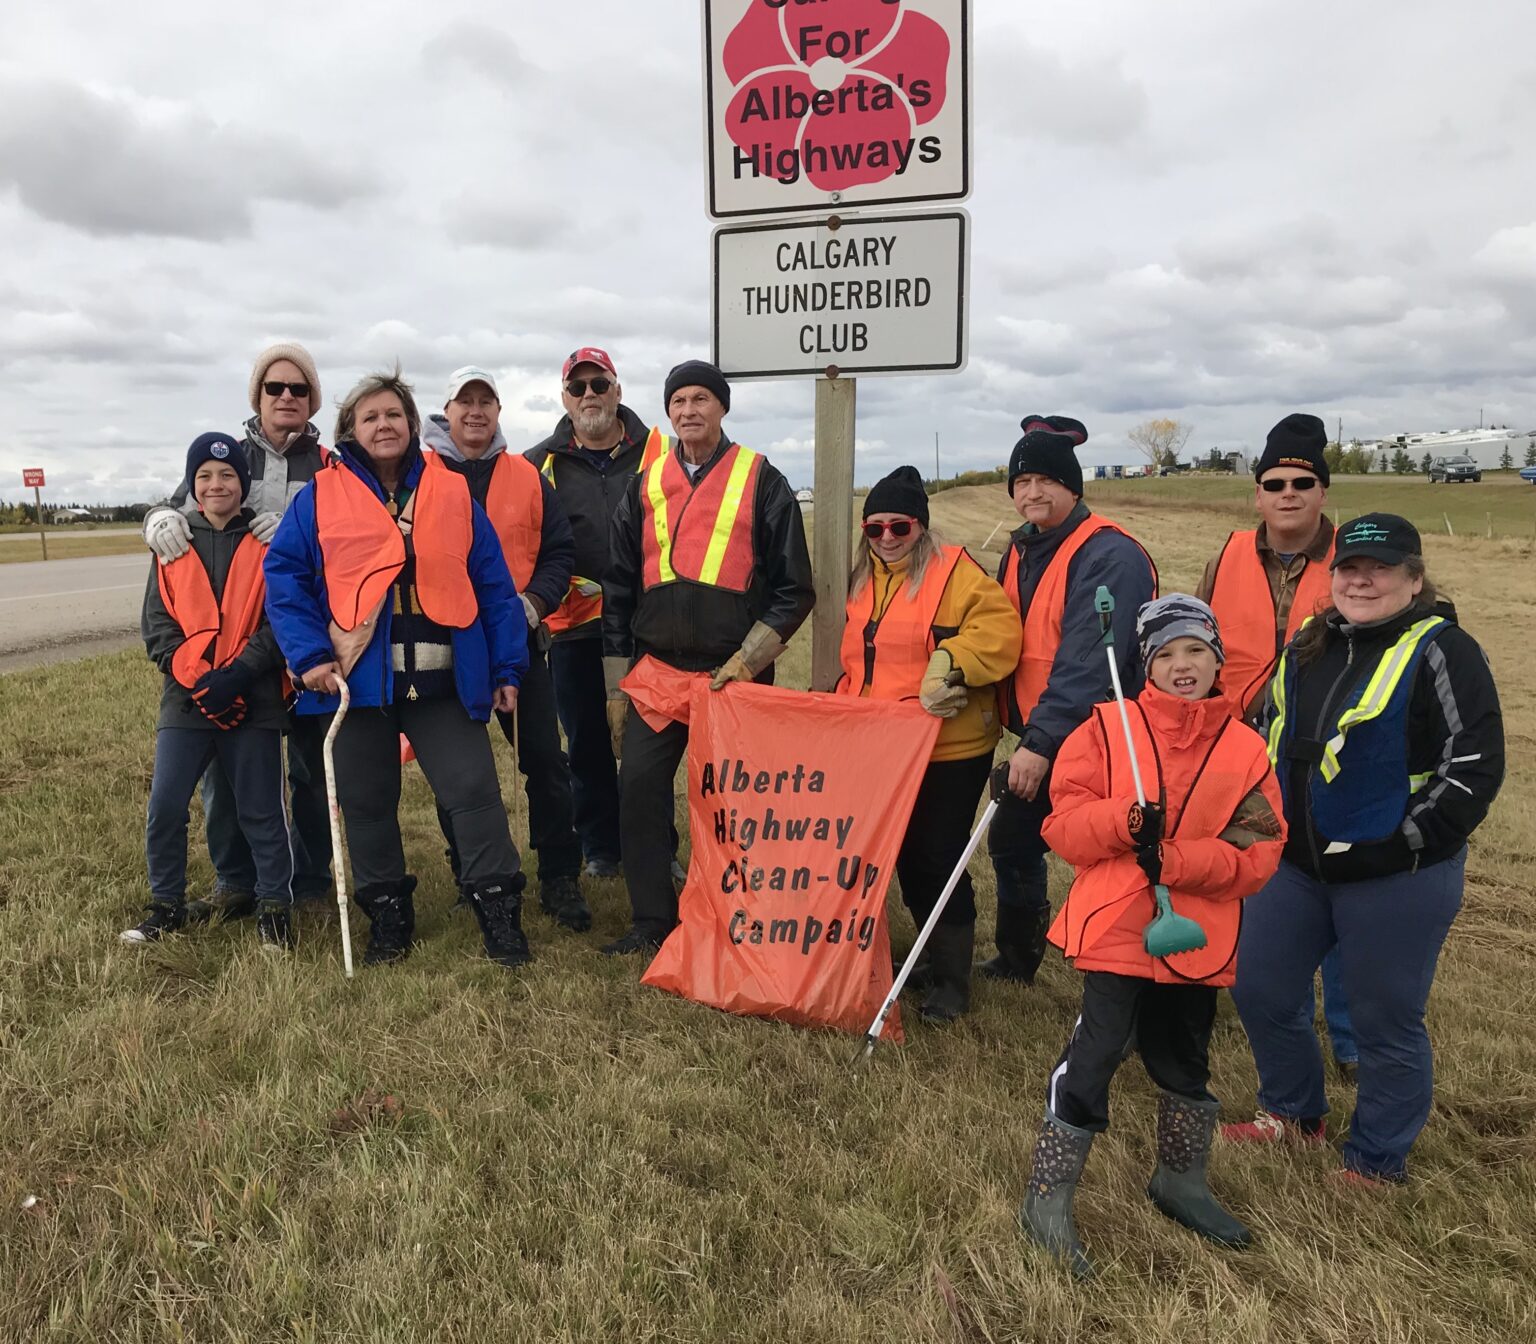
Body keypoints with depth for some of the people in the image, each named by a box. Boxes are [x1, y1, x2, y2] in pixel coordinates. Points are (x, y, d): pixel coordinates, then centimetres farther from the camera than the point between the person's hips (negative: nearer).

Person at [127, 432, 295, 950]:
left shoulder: (267, 541, 2)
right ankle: (167, 905, 21)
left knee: (261, 810, 5)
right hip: (187, 698, 2)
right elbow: (156, 620, 4)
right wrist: (196, 678, -10)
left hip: (253, 700, -2)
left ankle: (274, 906, 20)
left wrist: (237, 674, -16)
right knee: (165, 807, 1)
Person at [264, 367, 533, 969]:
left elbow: (494, 586, 4)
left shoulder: (453, 493, 5)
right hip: (355, 678, 1)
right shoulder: (321, 497, 4)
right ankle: (387, 915, 28)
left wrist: (506, 669, 1)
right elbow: (284, 576, 0)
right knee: (366, 802, 11)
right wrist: (310, 655, -11)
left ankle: (499, 912, 11)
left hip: (444, 681, 0)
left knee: (474, 788, -3)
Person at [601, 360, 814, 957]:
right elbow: (618, 589, 14)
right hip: (656, 668, 3)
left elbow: (794, 588, 0)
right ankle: (653, 923, 12)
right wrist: (616, 686, 10)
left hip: (734, 674, -3)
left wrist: (746, 660, -10)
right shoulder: (644, 486, 11)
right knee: (639, 789, -2)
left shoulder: (761, 481, 2)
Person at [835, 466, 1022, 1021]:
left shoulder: (955, 572, -9)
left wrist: (949, 663, -34)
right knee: (904, 857, 15)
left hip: (947, 751, -7)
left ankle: (951, 980, 17)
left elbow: (999, 629, -23)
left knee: (937, 860, 0)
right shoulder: (863, 581, 13)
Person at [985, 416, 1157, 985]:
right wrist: (1024, 736, 9)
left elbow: (1087, 663, -26)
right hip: (1037, 738, 9)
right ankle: (1017, 958, 36)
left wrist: (1041, 742, -29)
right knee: (1011, 840, 17)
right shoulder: (1020, 551, 10)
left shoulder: (1109, 556, -18)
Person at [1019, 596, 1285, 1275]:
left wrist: (1175, 859, -18)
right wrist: (1124, 820, -26)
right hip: (1114, 928, -3)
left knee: (1186, 1062, 19)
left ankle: (1180, 1181, 43)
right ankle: (1048, 1200, 10)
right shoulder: (1107, 727, -4)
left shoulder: (1246, 749, 2)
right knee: (1094, 1054, -5)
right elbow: (1063, 822, -7)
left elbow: (1258, 854, -4)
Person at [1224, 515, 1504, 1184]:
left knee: (1386, 1024, 8)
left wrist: (1406, 844, -18)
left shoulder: (1442, 651, -12)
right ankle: (1293, 1114, 40)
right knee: (1259, 988, 15)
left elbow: (1474, 767, -15)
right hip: (1295, 863, 7)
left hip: (1394, 881, -6)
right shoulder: (1309, 644, 8)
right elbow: (1273, 733, 19)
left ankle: (1375, 1164, 31)